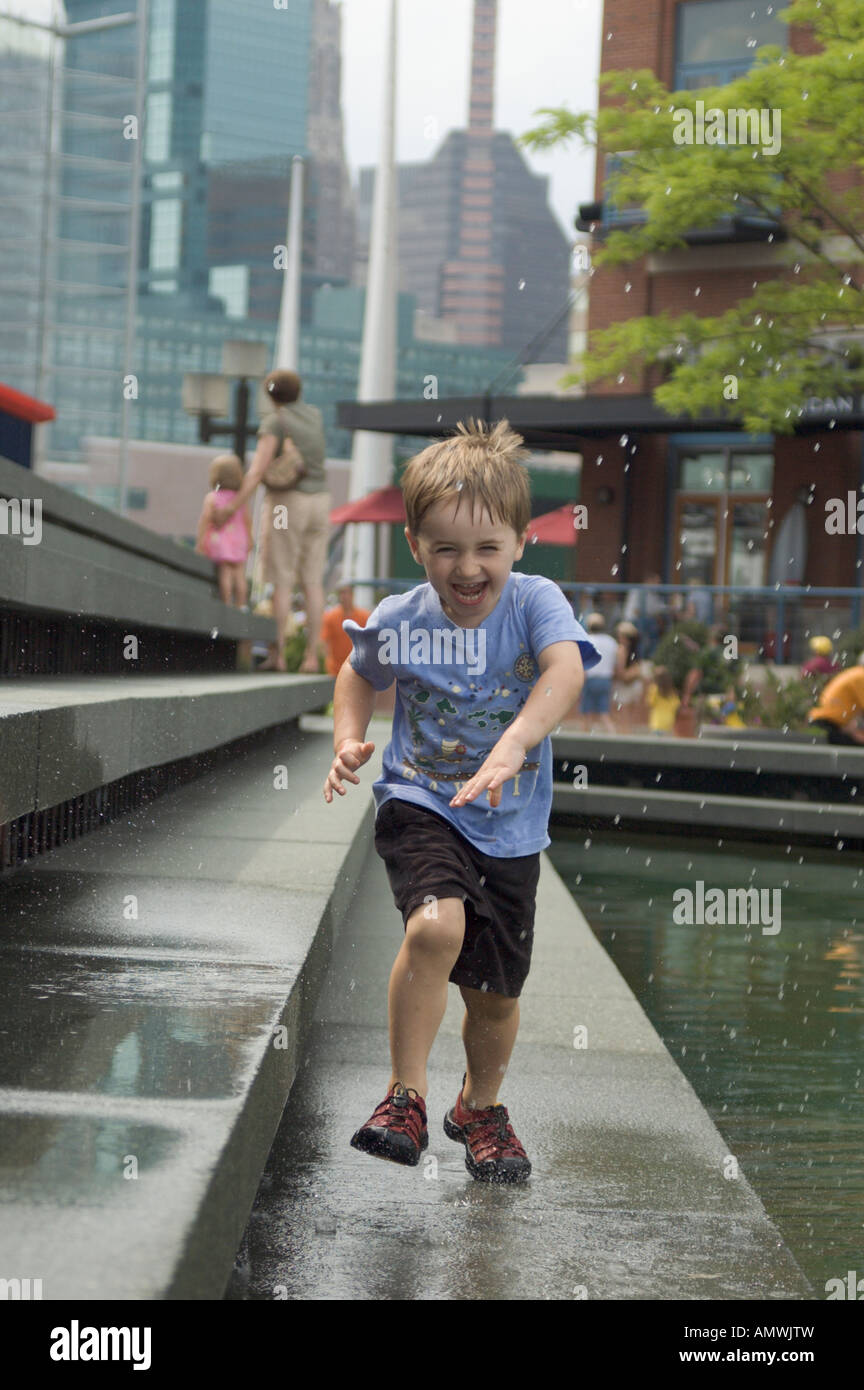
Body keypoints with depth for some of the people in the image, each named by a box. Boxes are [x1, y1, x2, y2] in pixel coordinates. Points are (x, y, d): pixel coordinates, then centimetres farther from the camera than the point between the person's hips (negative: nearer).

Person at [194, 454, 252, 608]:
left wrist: (200, 540, -6)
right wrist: (249, 540, 17)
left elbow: (205, 519, -11)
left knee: (225, 574, -2)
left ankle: (227, 604, -2)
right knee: (239, 575, 5)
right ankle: (241, 605, 7)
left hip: (219, 541, -3)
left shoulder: (212, 498, -8)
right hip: (238, 542, 3)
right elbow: (247, 520, 7)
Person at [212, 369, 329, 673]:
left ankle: (278, 655, -6)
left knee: (281, 582, -4)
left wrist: (234, 507, -20)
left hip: (286, 502, -5)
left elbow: (258, 468, -19)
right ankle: (311, 656, -1)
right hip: (318, 503, 5)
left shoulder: (274, 422, -9)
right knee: (313, 582, 4)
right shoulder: (315, 414, 11)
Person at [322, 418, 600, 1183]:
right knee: (436, 926, -30)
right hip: (419, 805, -1)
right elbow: (360, 676, 15)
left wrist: (514, 745, -48)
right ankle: (406, 1096, -13)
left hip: (510, 828, 1)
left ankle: (481, 1105, 42)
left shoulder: (535, 601, -13)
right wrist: (349, 739, -3)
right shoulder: (399, 620, -6)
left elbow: (565, 669, -33)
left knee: (497, 992, 11)